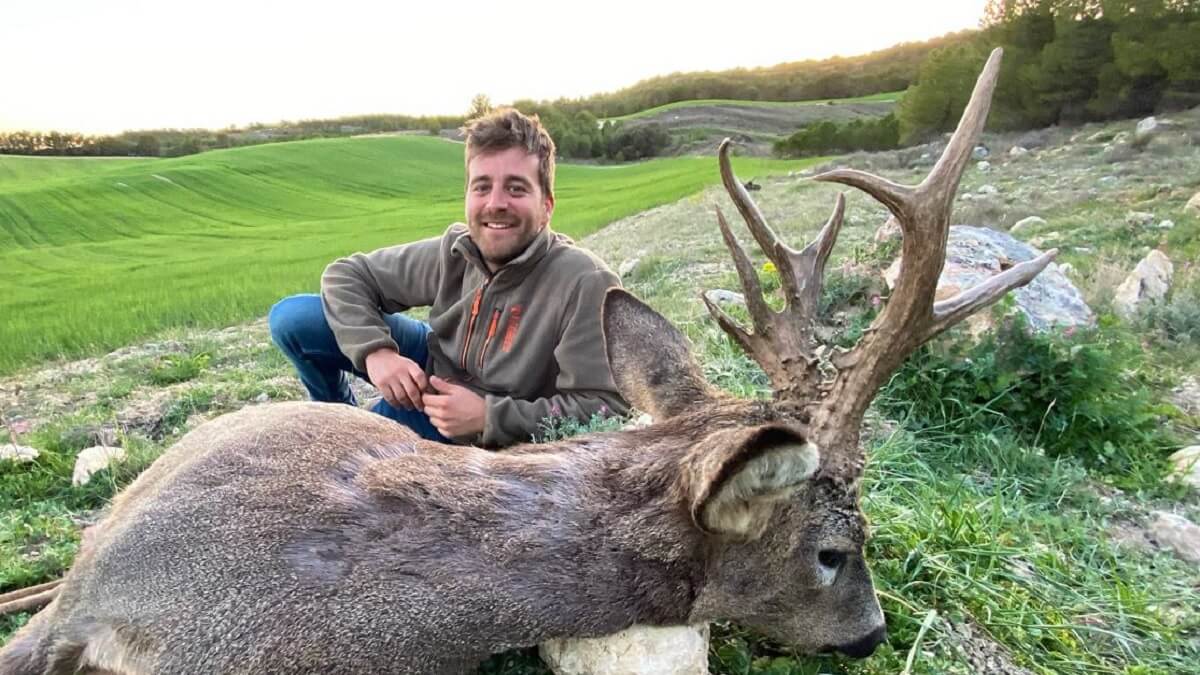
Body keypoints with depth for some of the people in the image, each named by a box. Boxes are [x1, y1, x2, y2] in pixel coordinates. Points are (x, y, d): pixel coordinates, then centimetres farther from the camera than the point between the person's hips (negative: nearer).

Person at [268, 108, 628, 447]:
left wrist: (488, 415, -33)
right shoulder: (453, 252, -17)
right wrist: (374, 349, -23)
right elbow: (346, 275, -4)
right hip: (433, 376, 4)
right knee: (293, 318, -5)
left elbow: (607, 410, -31)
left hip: (503, 438, -4)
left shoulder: (586, 283, -31)